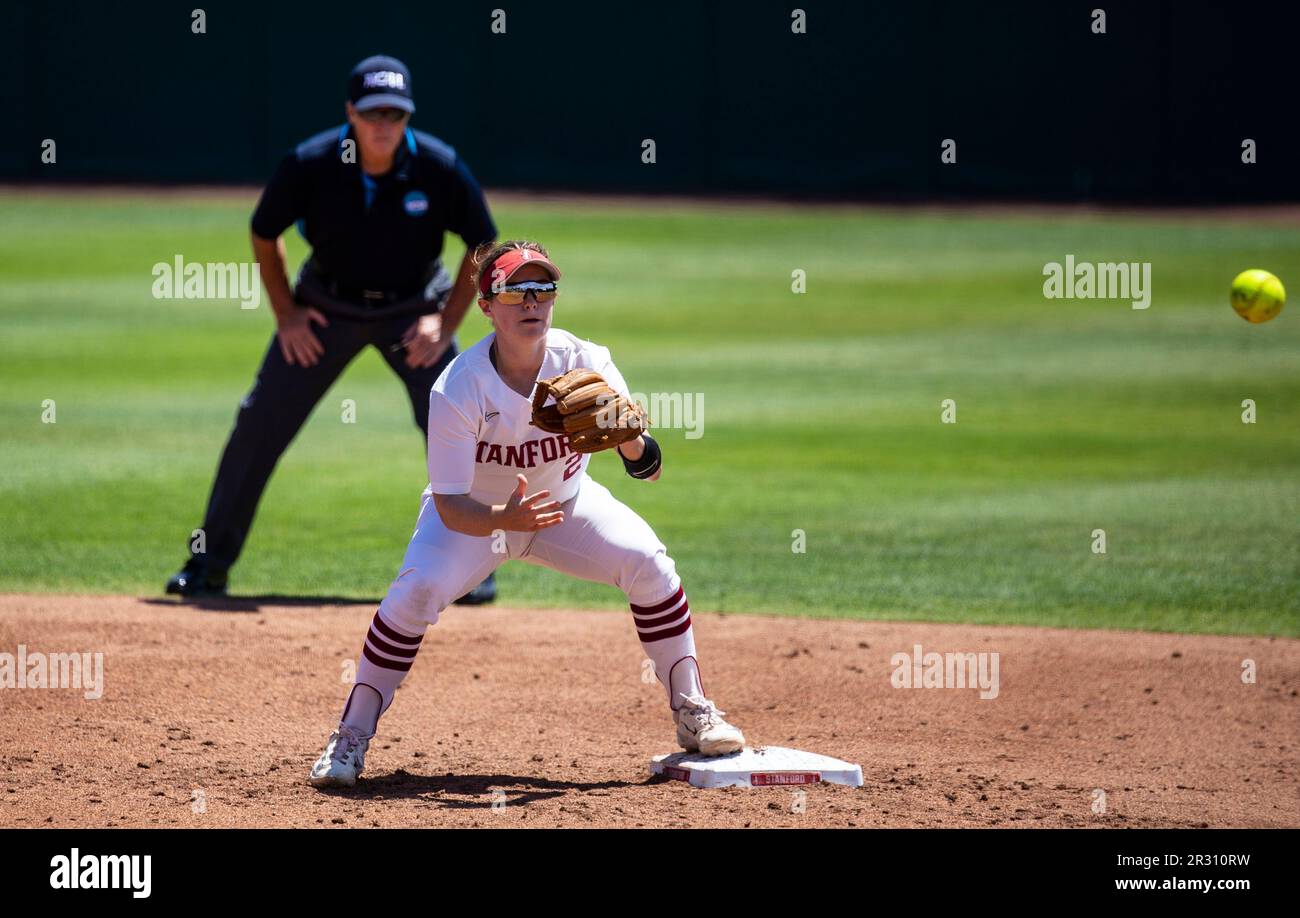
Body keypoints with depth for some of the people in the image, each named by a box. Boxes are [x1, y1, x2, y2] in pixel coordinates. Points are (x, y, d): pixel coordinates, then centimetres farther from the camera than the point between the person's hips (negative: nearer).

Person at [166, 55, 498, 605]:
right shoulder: (310, 165, -21)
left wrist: (447, 322, -13)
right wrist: (285, 313, -7)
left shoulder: (439, 168, -22)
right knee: (260, 423, -4)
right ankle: (209, 563, 6)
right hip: (326, 306, 1)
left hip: (412, 308, 0)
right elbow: (264, 234, -2)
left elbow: (483, 245, -7)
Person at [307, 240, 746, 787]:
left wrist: (631, 439, -55)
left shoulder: (584, 362, -24)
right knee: (418, 589, -28)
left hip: (565, 500, 3)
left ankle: (692, 713, -1)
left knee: (647, 563, -19)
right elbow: (450, 507, -31)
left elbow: (646, 463, -31)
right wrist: (504, 519, -52)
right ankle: (353, 737, -14)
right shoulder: (458, 389, -30)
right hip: (475, 512, -3)